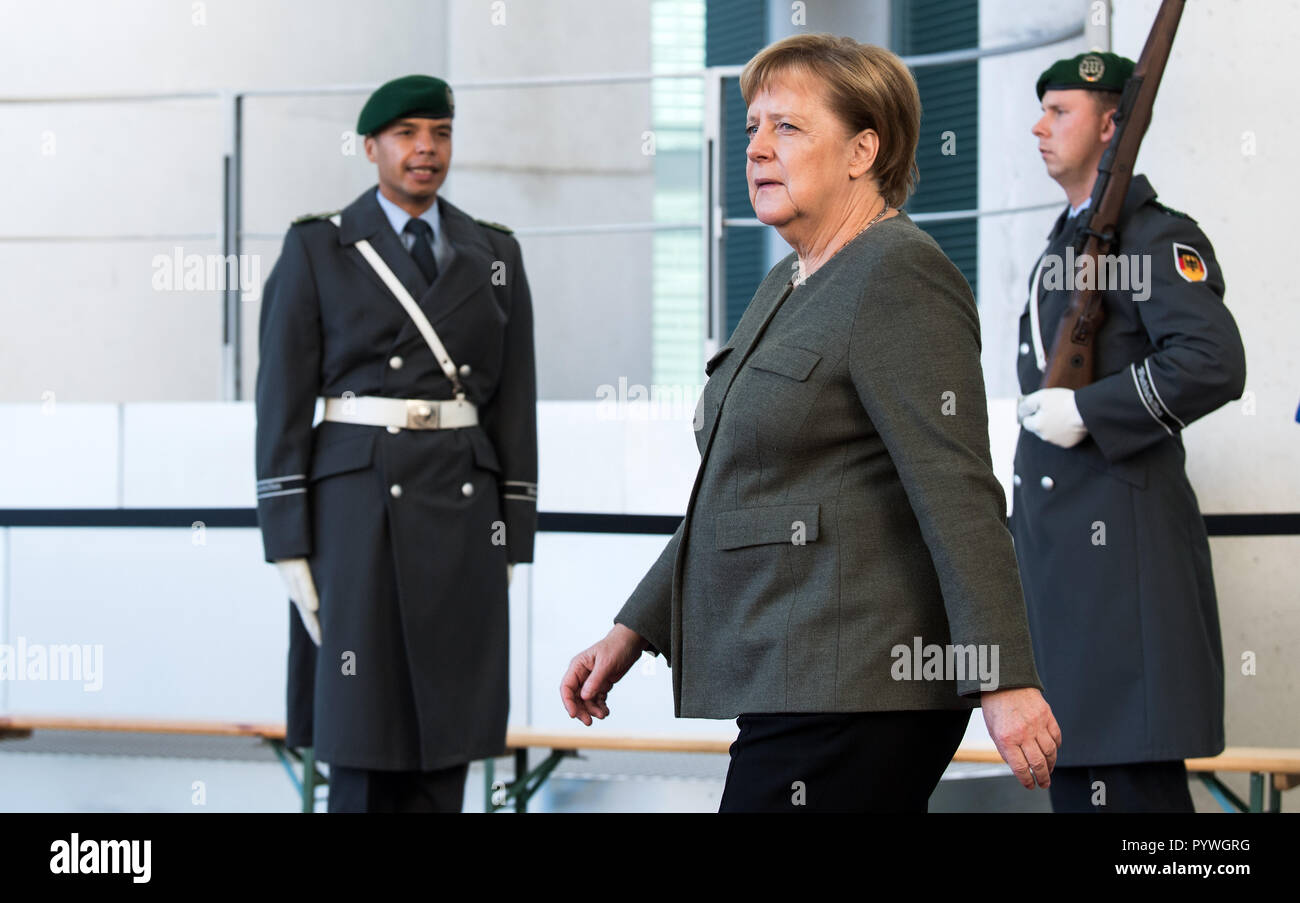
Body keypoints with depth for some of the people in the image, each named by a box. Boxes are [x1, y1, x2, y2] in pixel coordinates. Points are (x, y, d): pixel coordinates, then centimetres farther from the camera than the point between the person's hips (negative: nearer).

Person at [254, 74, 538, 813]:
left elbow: (515, 405, 10)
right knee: (363, 750, -4)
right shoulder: (316, 250, 0)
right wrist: (289, 549, -9)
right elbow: (282, 405, -3)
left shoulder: (494, 256, 10)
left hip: (463, 514, 4)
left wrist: (513, 544, 4)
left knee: (443, 750, 4)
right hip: (357, 508, -4)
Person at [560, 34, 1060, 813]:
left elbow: (959, 493, -20)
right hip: (793, 682, 10)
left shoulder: (900, 275, -12)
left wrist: (1004, 681, -24)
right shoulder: (790, 287, 19)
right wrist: (634, 630, 22)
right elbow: (735, 490, 25)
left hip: (849, 694, -10)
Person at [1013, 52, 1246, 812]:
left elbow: (1215, 364, -23)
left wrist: (1087, 412, -20)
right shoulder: (1064, 244, 21)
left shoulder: (1153, 238, -9)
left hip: (1120, 546, -10)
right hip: (1060, 545, 10)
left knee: (1132, 779, -9)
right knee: (1073, 771, 11)